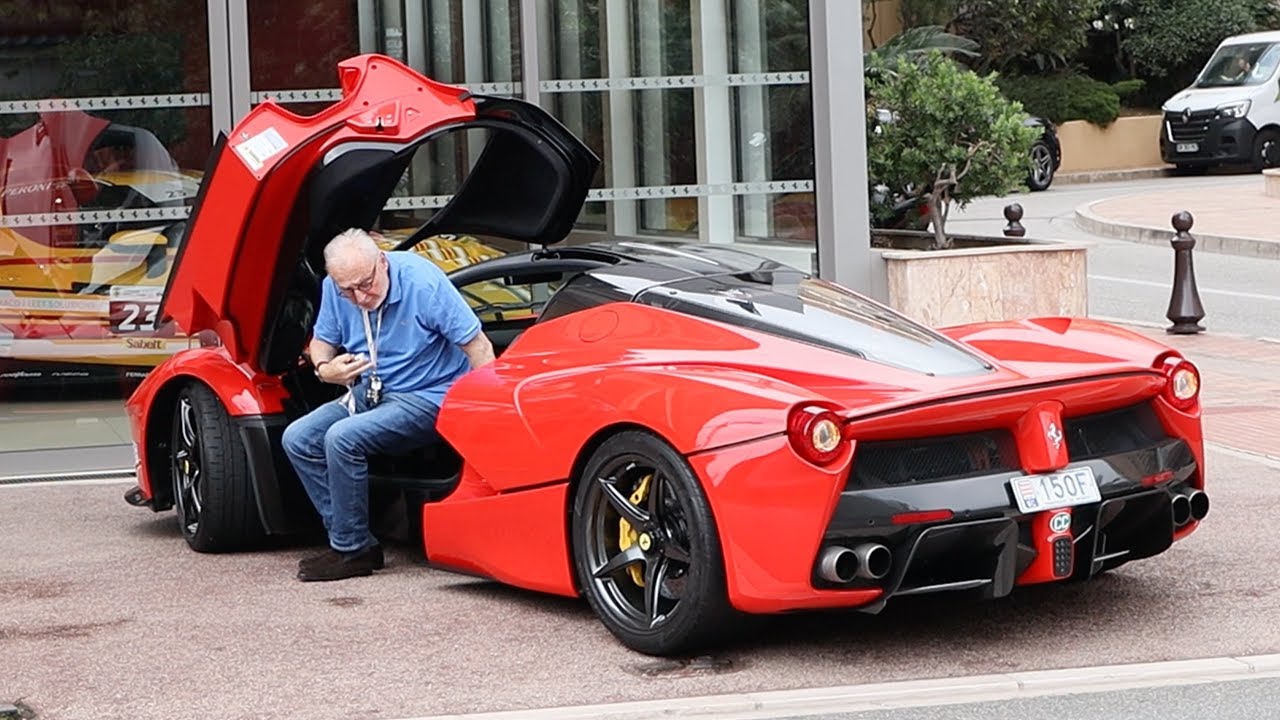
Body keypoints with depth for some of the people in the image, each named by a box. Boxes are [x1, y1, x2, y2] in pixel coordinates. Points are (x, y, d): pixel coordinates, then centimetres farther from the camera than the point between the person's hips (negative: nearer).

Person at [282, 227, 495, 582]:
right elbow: (322, 341, 13)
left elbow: (478, 347, -19)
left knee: (343, 438, -27)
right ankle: (346, 538, -4)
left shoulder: (423, 282, -22)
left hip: (427, 397, -8)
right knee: (298, 438, -6)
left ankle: (353, 550, -14)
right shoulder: (334, 288, -5)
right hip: (370, 393, 8)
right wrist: (325, 369, -13)